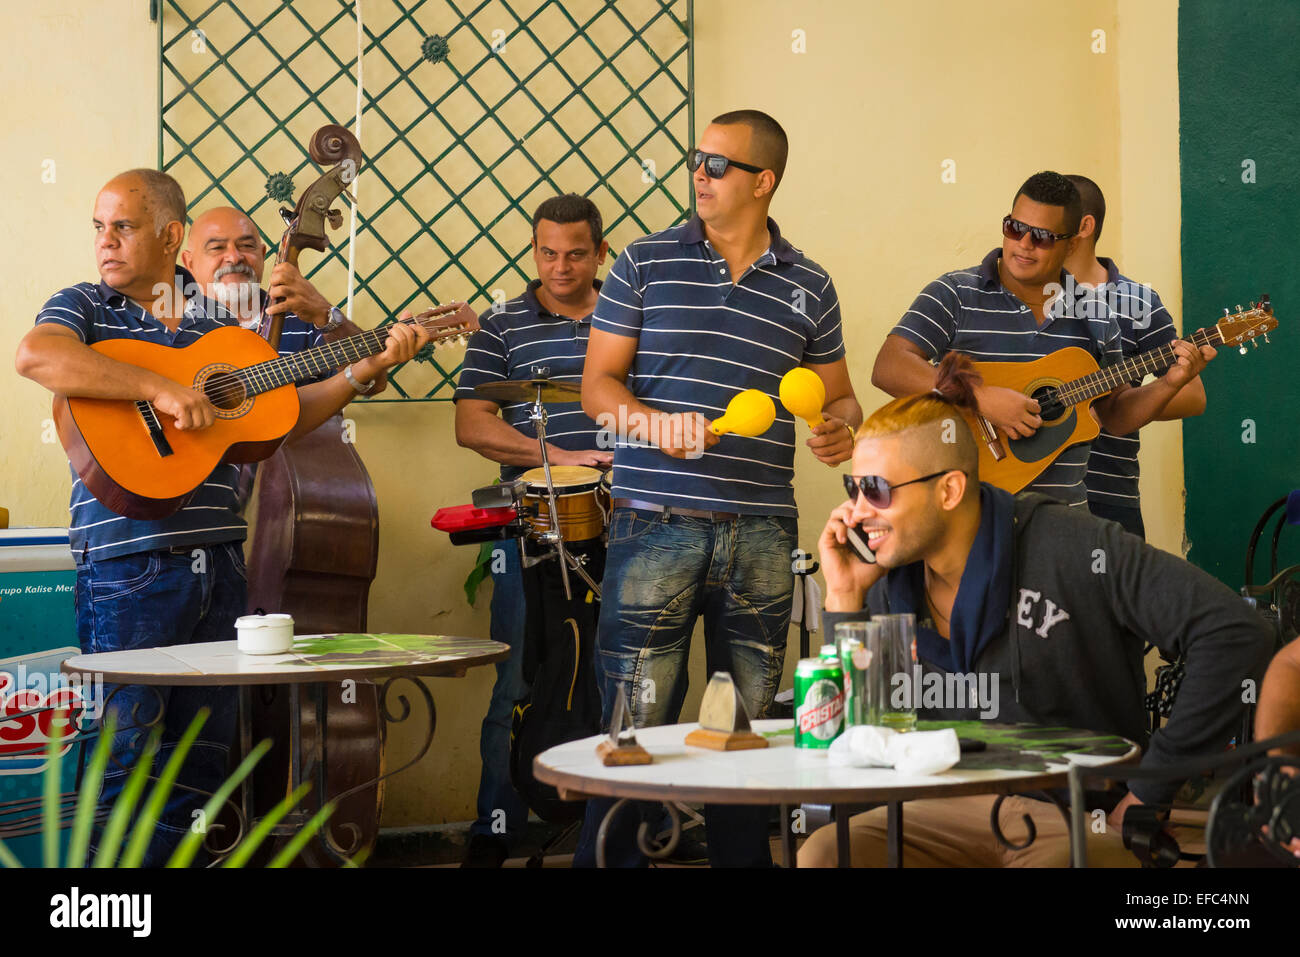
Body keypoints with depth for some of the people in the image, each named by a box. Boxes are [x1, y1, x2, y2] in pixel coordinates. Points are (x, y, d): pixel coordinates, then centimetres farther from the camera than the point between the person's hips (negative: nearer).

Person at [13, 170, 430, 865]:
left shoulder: (219, 324, 15)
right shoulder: (84, 306, 3)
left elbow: (286, 418, 18)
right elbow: (34, 356, -20)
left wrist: (376, 364, 9)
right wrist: (161, 388, -24)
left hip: (217, 564, 4)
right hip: (128, 564, -4)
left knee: (203, 753, 9)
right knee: (126, 752, -3)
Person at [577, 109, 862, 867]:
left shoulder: (809, 287, 9)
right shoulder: (647, 264, 5)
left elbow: (836, 392, 17)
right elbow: (598, 385, 3)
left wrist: (843, 424, -6)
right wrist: (652, 424, -16)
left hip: (762, 535, 2)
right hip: (656, 524, -2)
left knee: (750, 723, 9)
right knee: (634, 722, -3)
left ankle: (743, 856, 22)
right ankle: (611, 857, 9)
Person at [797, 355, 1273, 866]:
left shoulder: (1067, 548, -14)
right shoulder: (888, 584, 3)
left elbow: (1236, 633, -20)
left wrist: (1148, 793, -15)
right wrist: (845, 600, -6)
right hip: (955, 810, 5)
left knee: (1057, 858, -38)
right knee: (824, 851, -19)